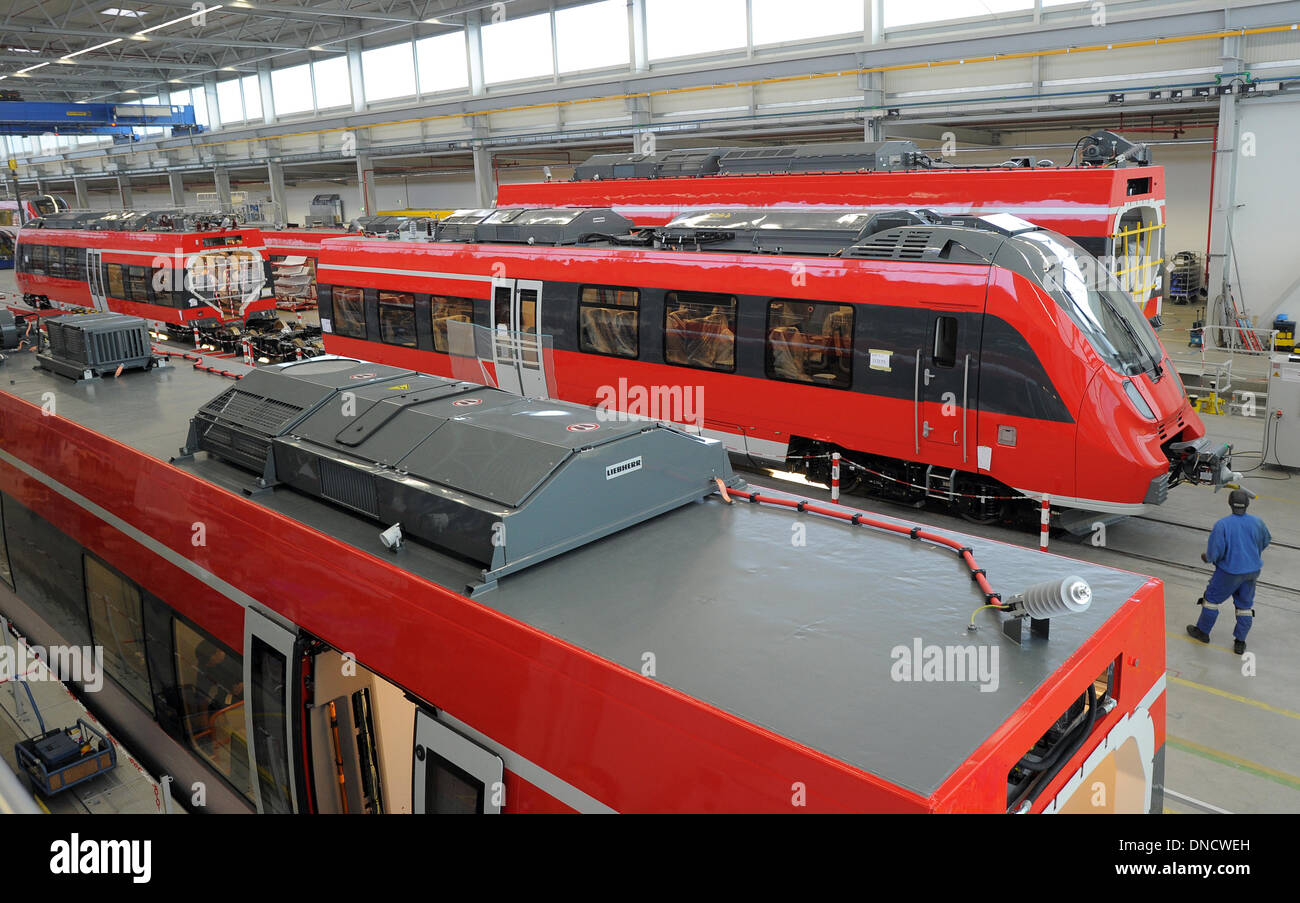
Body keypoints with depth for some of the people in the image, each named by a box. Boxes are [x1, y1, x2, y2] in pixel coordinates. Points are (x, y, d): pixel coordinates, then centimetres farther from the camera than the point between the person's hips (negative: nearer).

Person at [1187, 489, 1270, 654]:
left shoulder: (1222, 524, -23)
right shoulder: (1257, 522, -8)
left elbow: (1215, 551, -22)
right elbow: (1265, 542, 11)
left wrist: (1207, 558, 0)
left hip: (1230, 571, -4)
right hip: (1252, 571, 4)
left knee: (1212, 598, 15)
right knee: (1245, 605, 16)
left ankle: (1202, 631, 28)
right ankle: (1240, 642, 23)